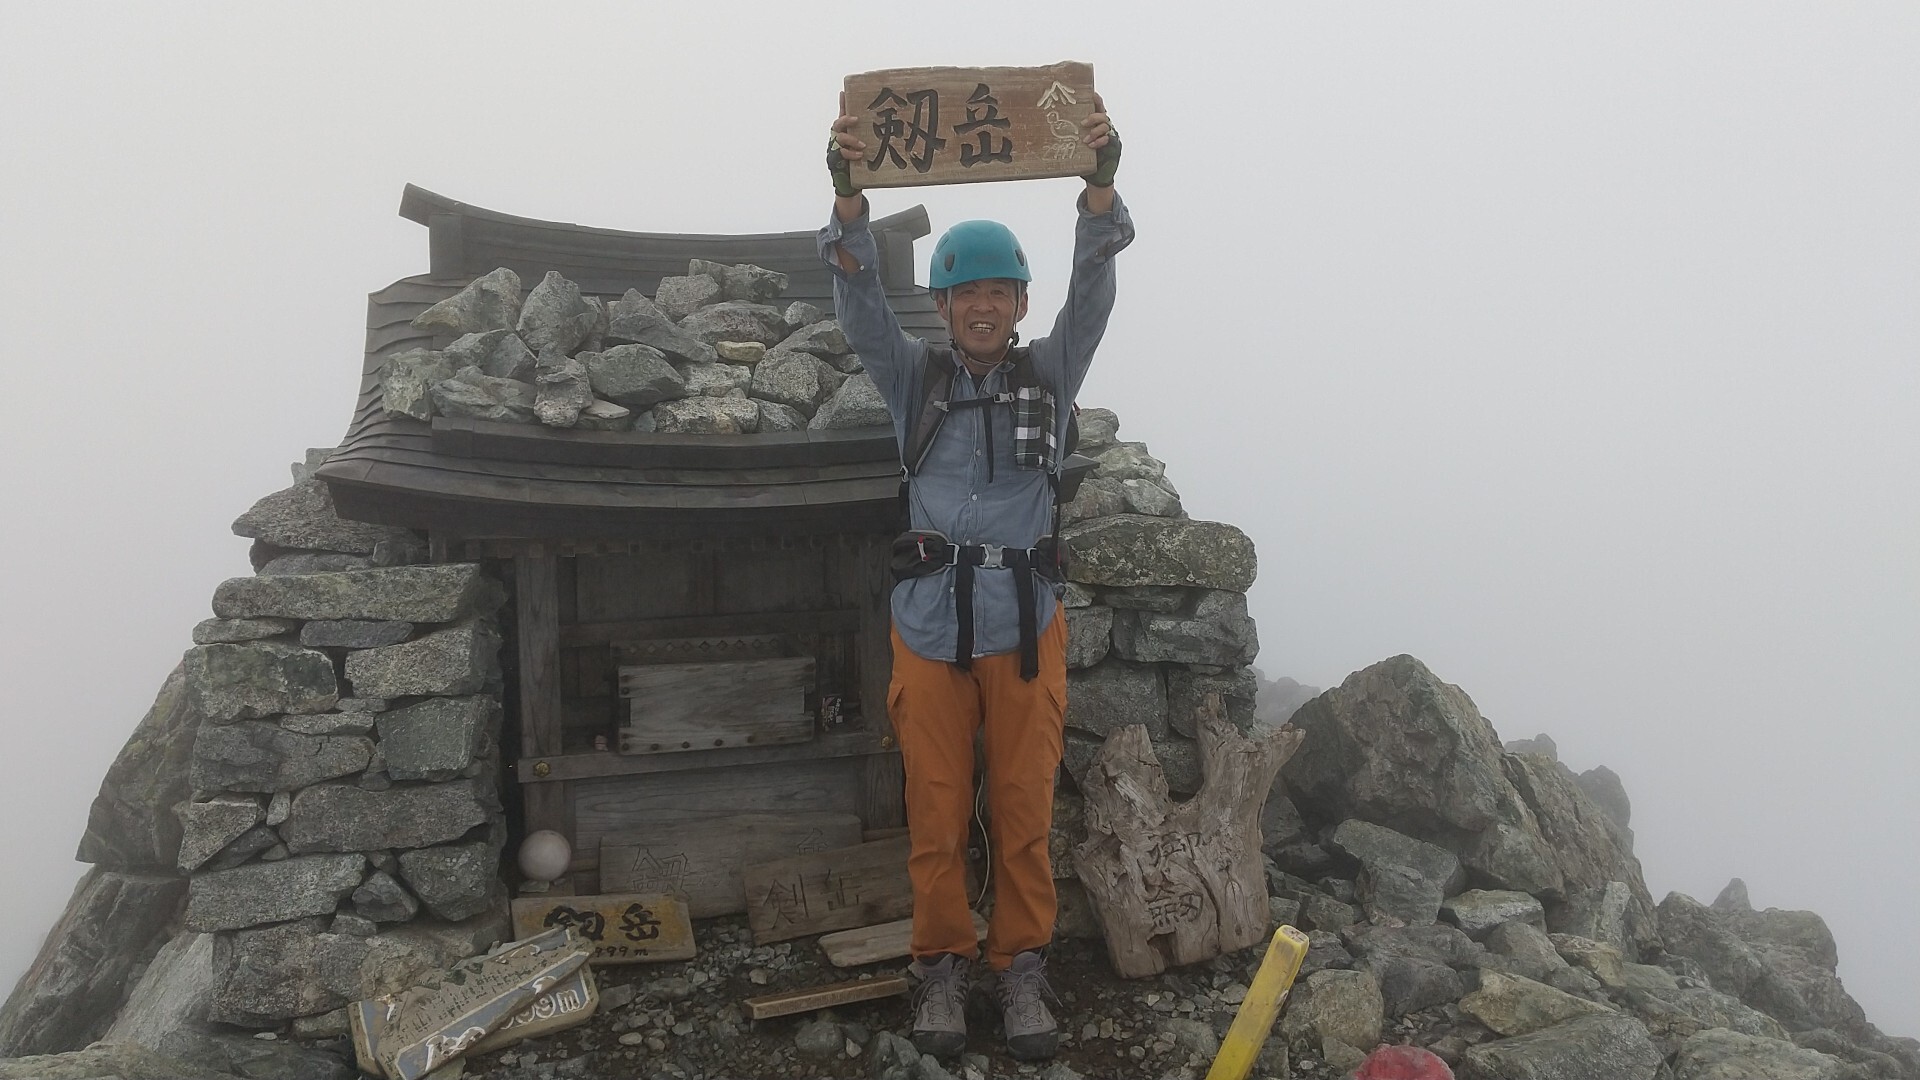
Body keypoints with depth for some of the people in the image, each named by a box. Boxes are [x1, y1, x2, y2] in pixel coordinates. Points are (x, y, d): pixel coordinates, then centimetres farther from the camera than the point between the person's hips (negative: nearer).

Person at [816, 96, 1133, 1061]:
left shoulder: (1051, 373, 6)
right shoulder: (914, 378, 5)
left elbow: (1093, 291, -9)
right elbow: (861, 305, -9)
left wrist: (1099, 183, -25)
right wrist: (849, 197, -25)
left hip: (1026, 624, 0)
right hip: (931, 623, 0)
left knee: (1024, 810, 7)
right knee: (936, 813, 6)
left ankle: (1021, 965, 21)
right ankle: (942, 964, 21)